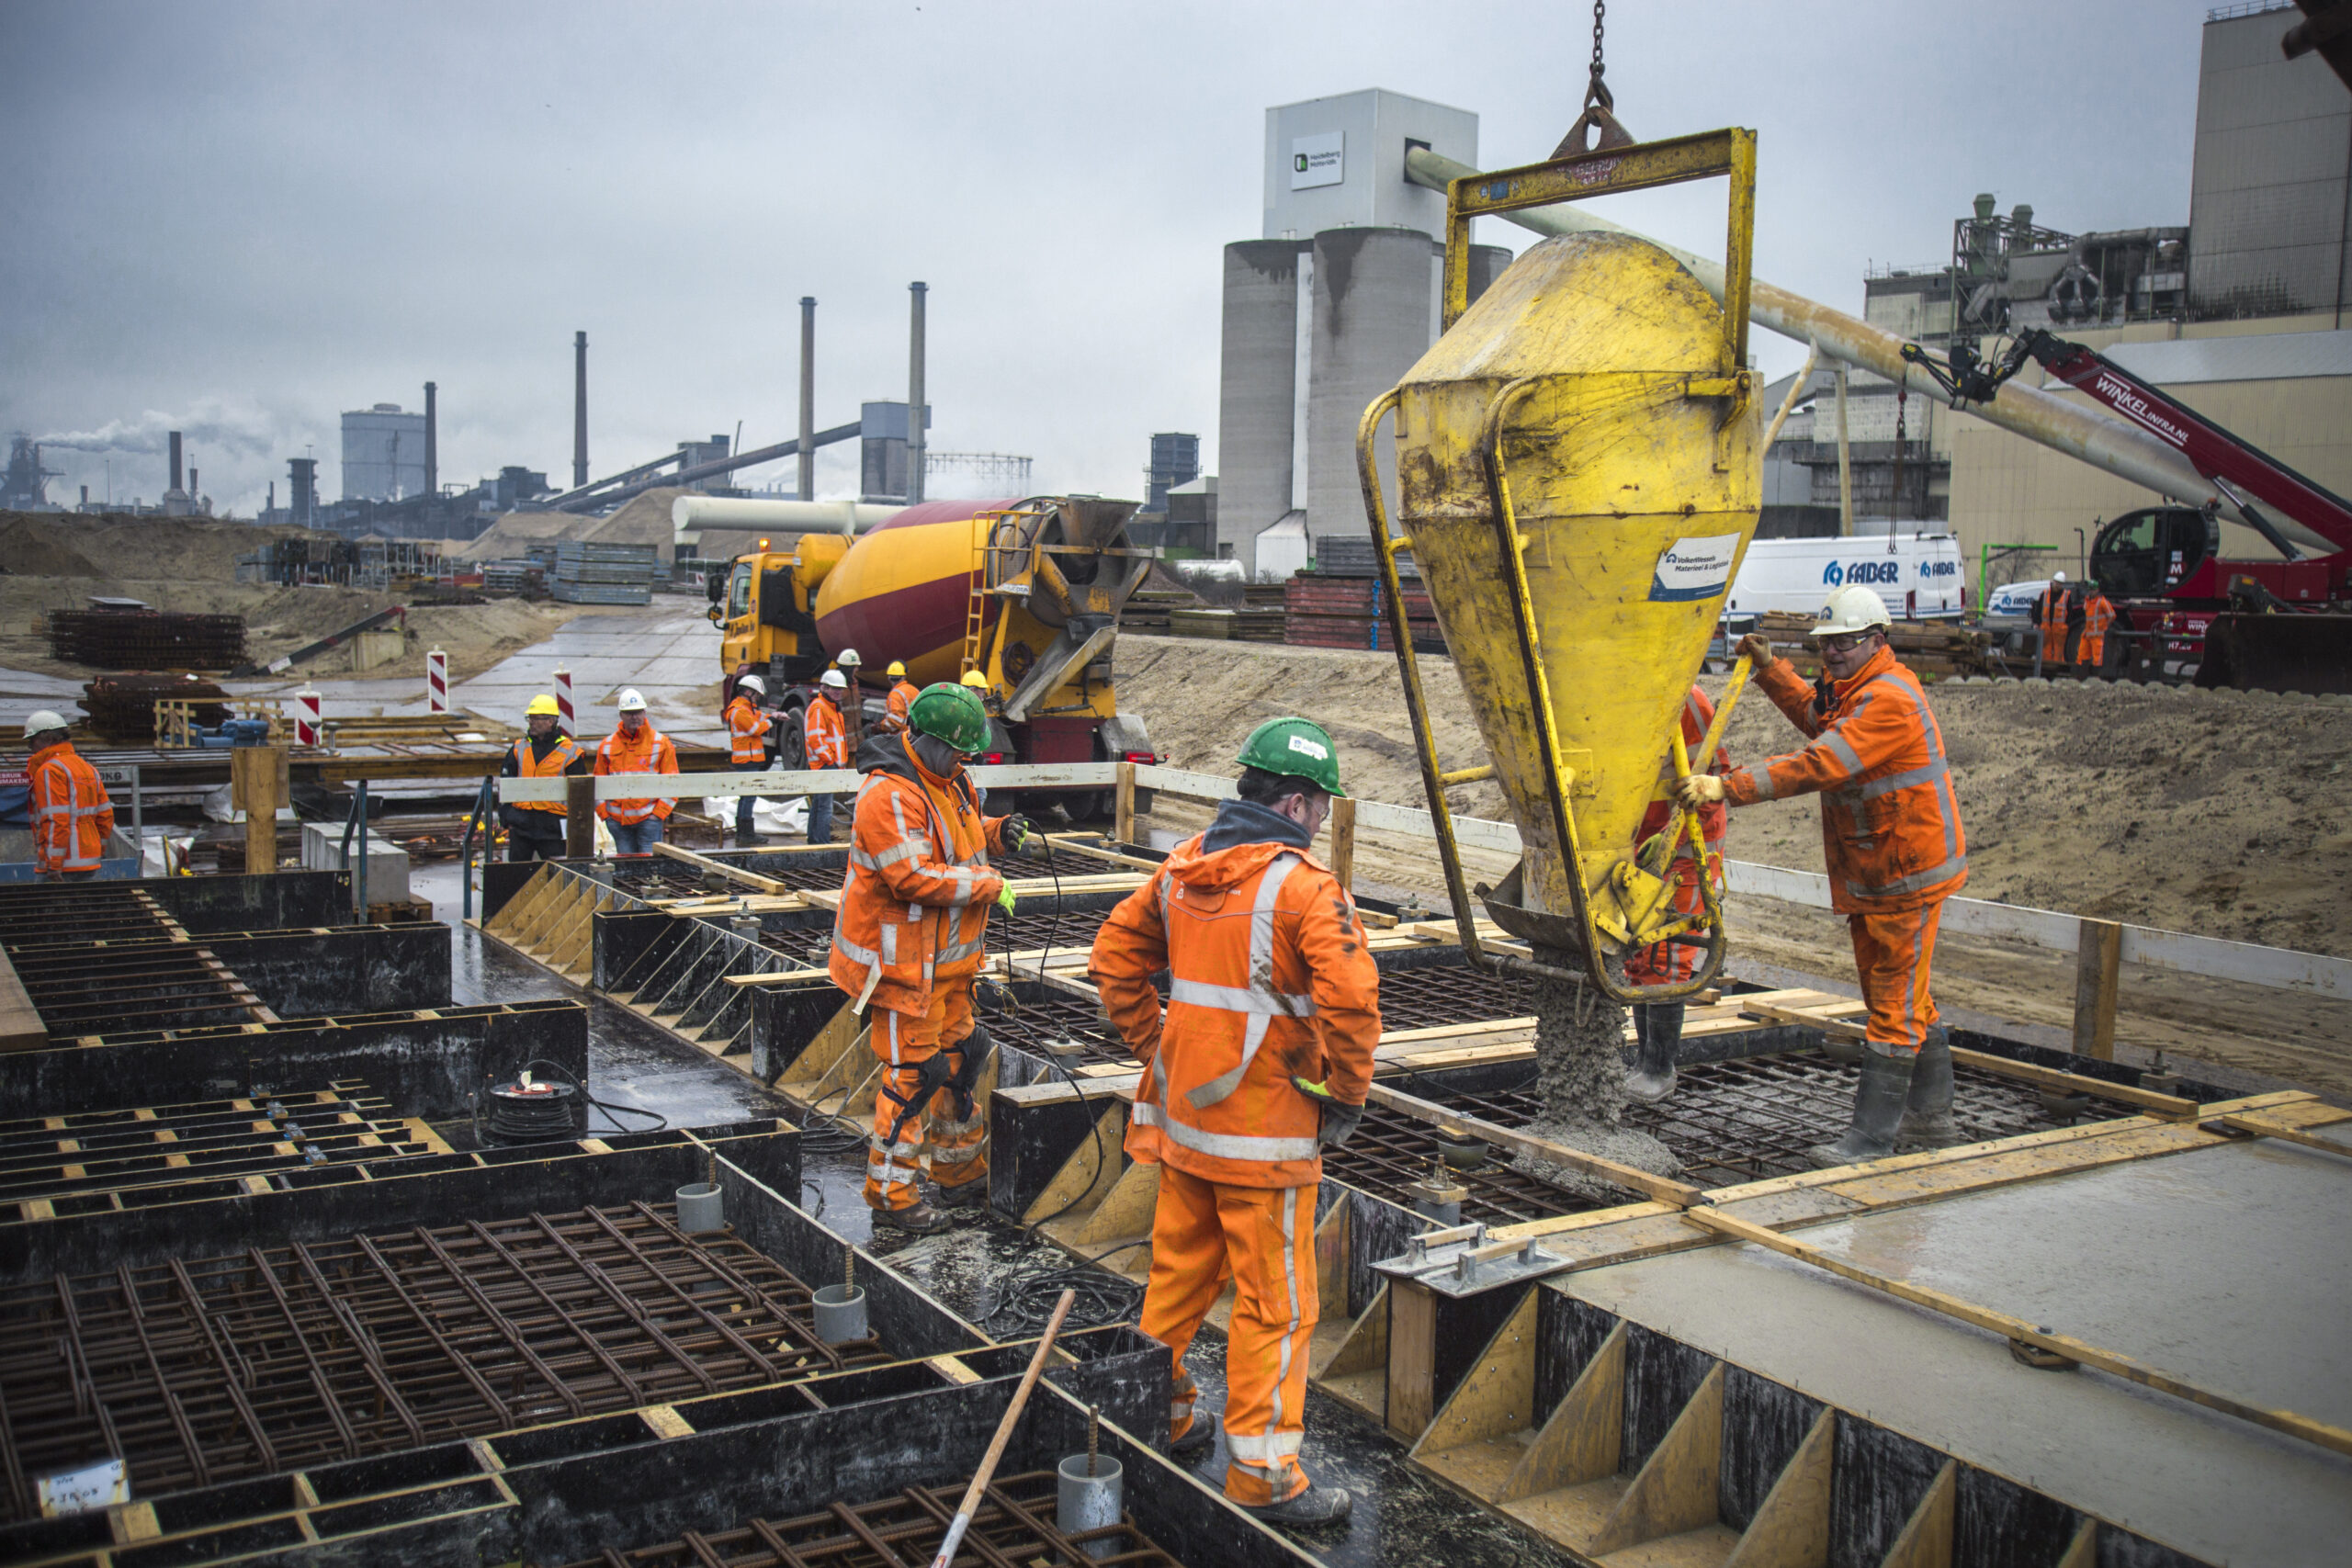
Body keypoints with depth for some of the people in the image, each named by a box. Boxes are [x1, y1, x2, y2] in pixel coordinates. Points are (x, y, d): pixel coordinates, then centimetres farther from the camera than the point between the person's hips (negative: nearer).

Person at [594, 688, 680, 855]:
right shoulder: (607, 745, 9)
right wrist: (604, 813, 3)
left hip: (648, 818, -3)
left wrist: (659, 813, -6)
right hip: (618, 820, 3)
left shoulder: (661, 743, 2)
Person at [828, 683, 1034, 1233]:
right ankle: (891, 1194, 8)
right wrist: (990, 885, -21)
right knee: (912, 1073, -5)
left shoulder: (945, 782, 10)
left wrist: (995, 834, 5)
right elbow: (916, 877, -28)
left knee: (957, 1057, 18)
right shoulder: (890, 795, -23)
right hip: (903, 961, -10)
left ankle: (961, 1175, 33)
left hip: (947, 958, 10)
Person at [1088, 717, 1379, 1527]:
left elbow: (1115, 956, 13)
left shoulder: (1182, 868, 5)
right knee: (1274, 1301, 4)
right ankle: (1262, 1473, 11)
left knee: (1179, 1270, 22)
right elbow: (1350, 1001, -25)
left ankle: (1160, 1415, 37)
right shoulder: (1305, 888, -17)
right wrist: (1345, 1097, -11)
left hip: (1183, 1110, 7)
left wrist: (1152, 1049, 16)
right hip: (1266, 1128, -7)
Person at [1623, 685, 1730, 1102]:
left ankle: (1660, 1068, 2)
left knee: (1664, 957, -7)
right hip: (1634, 849, 7)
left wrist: (1673, 836, -26)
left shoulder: (1685, 700, -18)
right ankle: (1644, 1059, 20)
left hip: (1685, 851, -7)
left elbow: (1713, 777, -17)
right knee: (1636, 957, 10)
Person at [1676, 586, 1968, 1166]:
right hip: (1872, 873, 11)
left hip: (1909, 871, -11)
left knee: (1895, 1001, -5)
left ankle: (1873, 1134, -2)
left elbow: (1817, 765, -31)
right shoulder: (1849, 687, 12)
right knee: (1898, 993, 19)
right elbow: (1816, 716, 35)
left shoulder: (1889, 700, -22)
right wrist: (1769, 668, 24)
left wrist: (1727, 787, -35)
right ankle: (1930, 1113, 32)